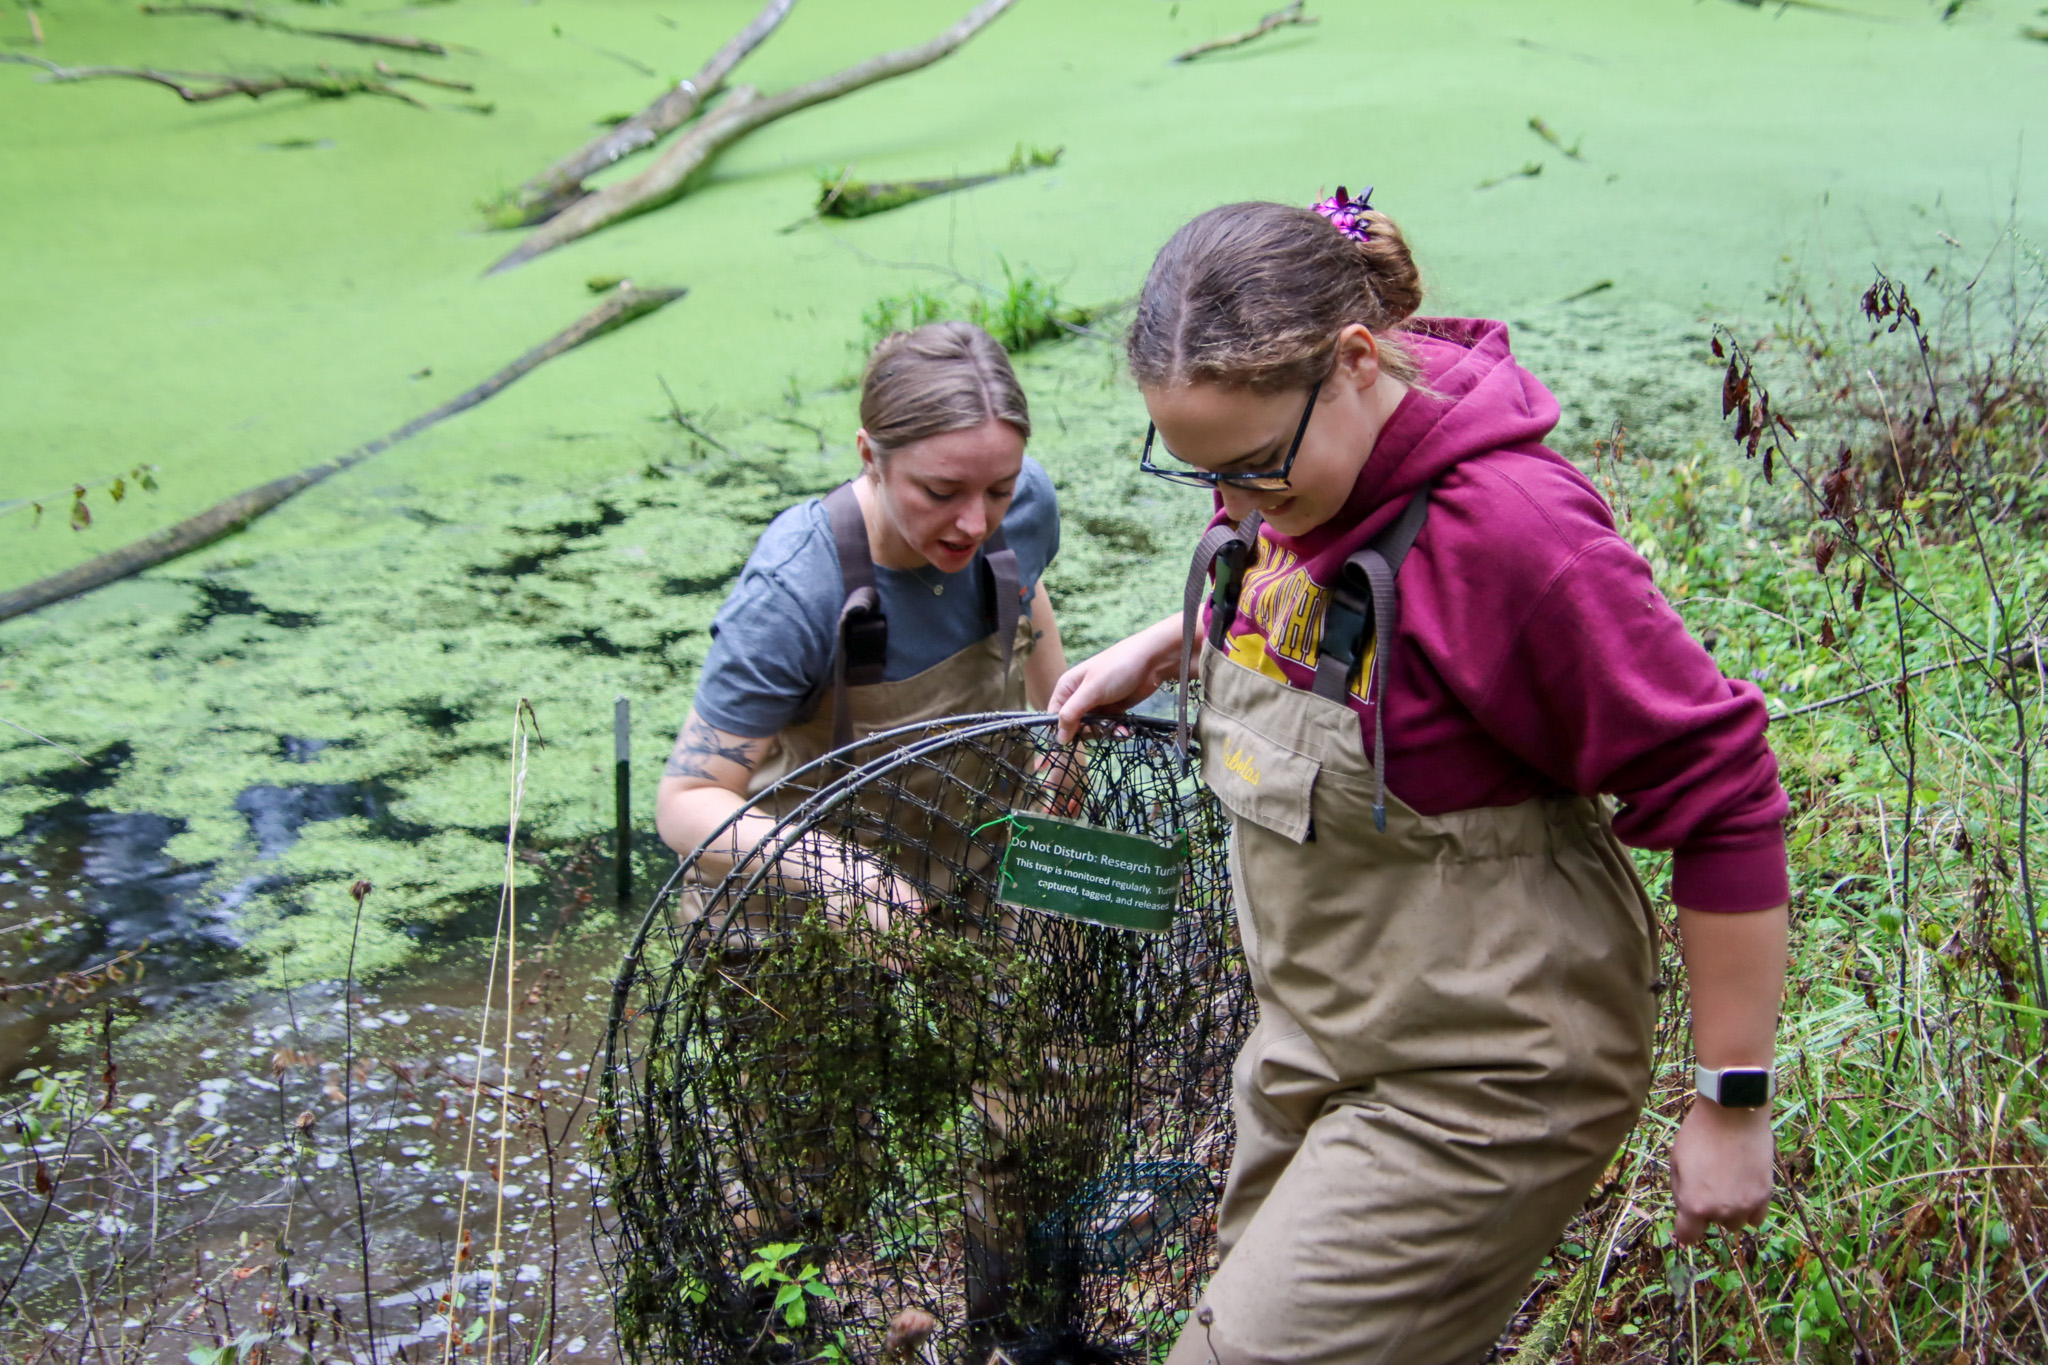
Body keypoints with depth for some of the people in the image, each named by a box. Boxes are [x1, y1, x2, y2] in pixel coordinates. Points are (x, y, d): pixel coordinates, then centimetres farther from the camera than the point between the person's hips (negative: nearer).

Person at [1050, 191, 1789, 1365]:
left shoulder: (1509, 528, -29)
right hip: (1317, 1046, 9)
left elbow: (1723, 799, -23)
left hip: (1480, 1090, -9)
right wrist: (1163, 646, 10)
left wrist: (1734, 1104, -17)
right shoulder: (1305, 479, -4)